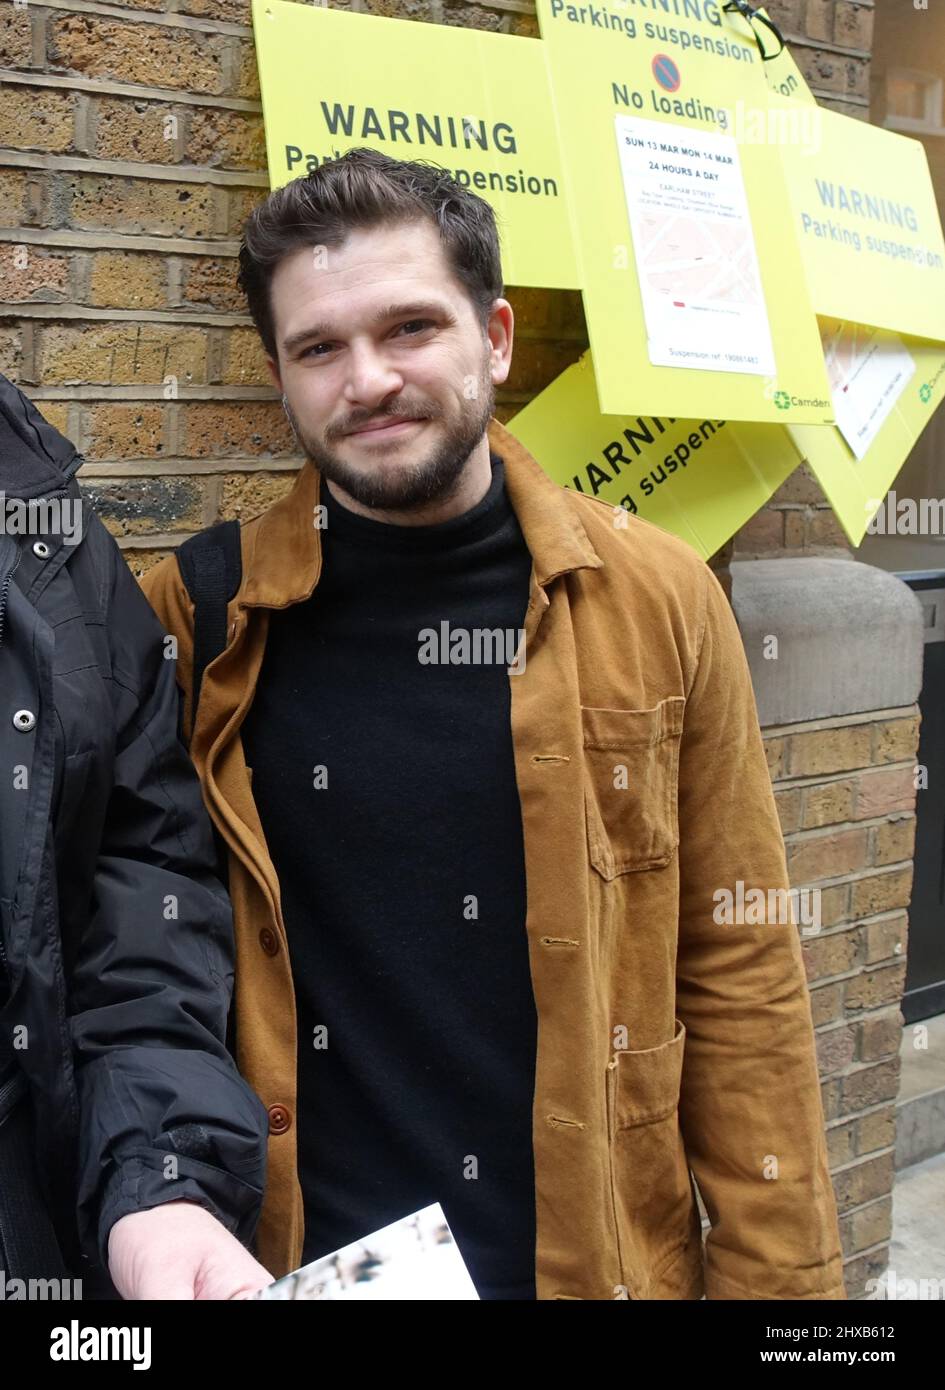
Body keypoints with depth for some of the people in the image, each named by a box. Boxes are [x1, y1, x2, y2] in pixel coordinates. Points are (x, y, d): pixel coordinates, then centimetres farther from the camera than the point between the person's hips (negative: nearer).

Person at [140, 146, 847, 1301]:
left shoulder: (657, 599, -8)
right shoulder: (188, 622, -9)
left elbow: (737, 974, -5)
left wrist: (777, 1274, -4)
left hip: (603, 1251, 1)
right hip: (286, 1257, 0)